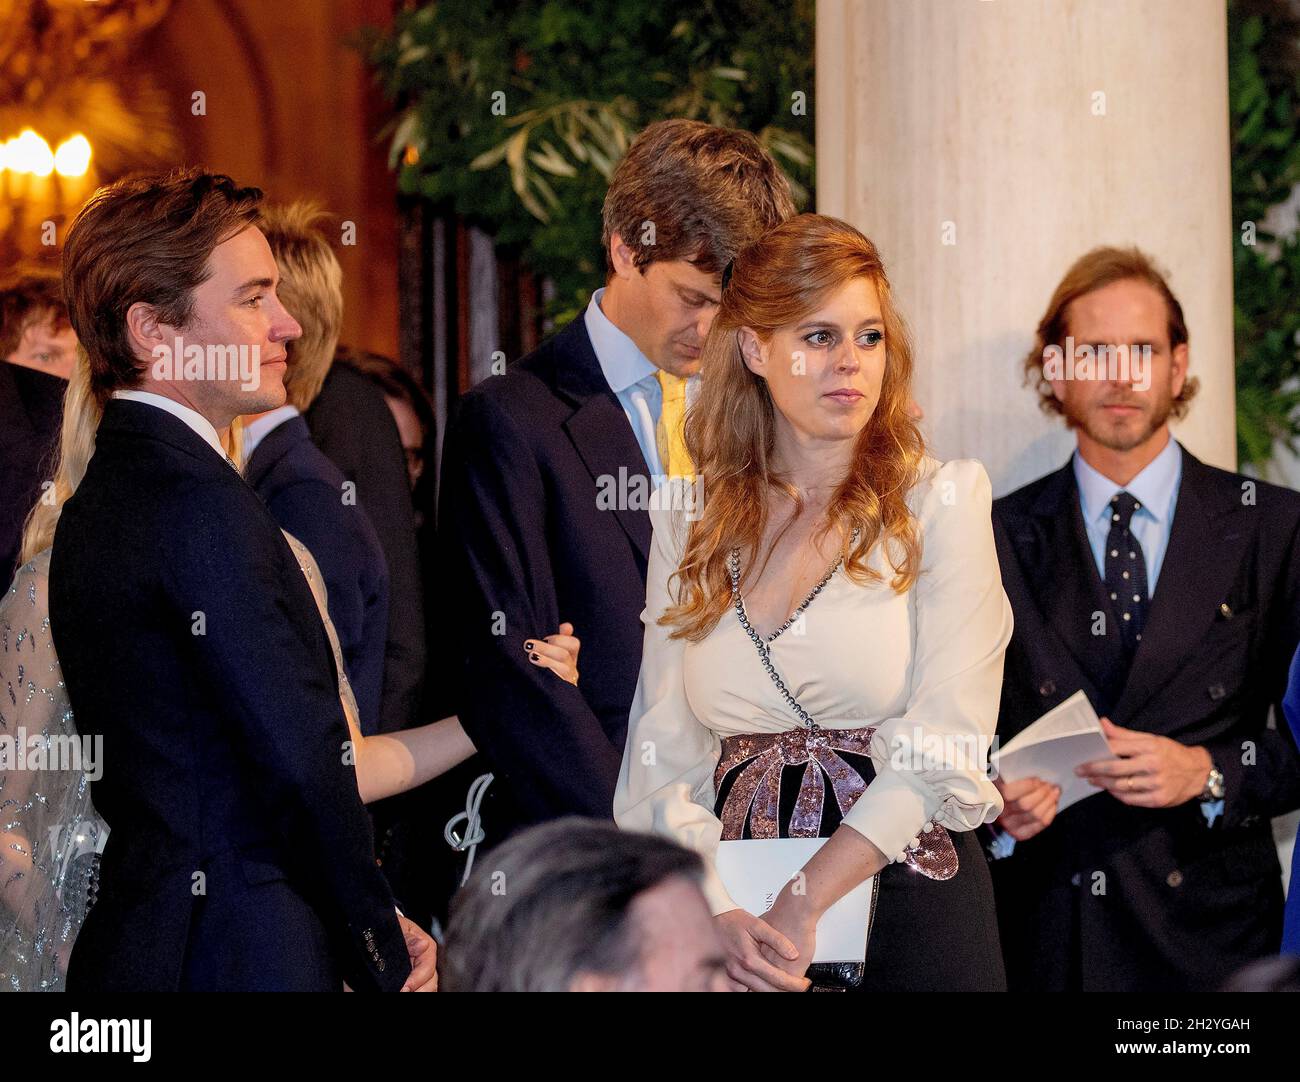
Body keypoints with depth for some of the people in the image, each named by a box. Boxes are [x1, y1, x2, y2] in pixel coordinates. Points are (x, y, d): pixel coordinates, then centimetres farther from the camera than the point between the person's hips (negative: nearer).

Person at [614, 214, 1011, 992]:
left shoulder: (944, 499, -2)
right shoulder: (687, 529, 7)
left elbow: (944, 748, -11)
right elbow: (664, 760, 2)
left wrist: (804, 904, -18)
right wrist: (718, 916, -15)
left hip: (910, 907, -2)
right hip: (742, 923, 2)